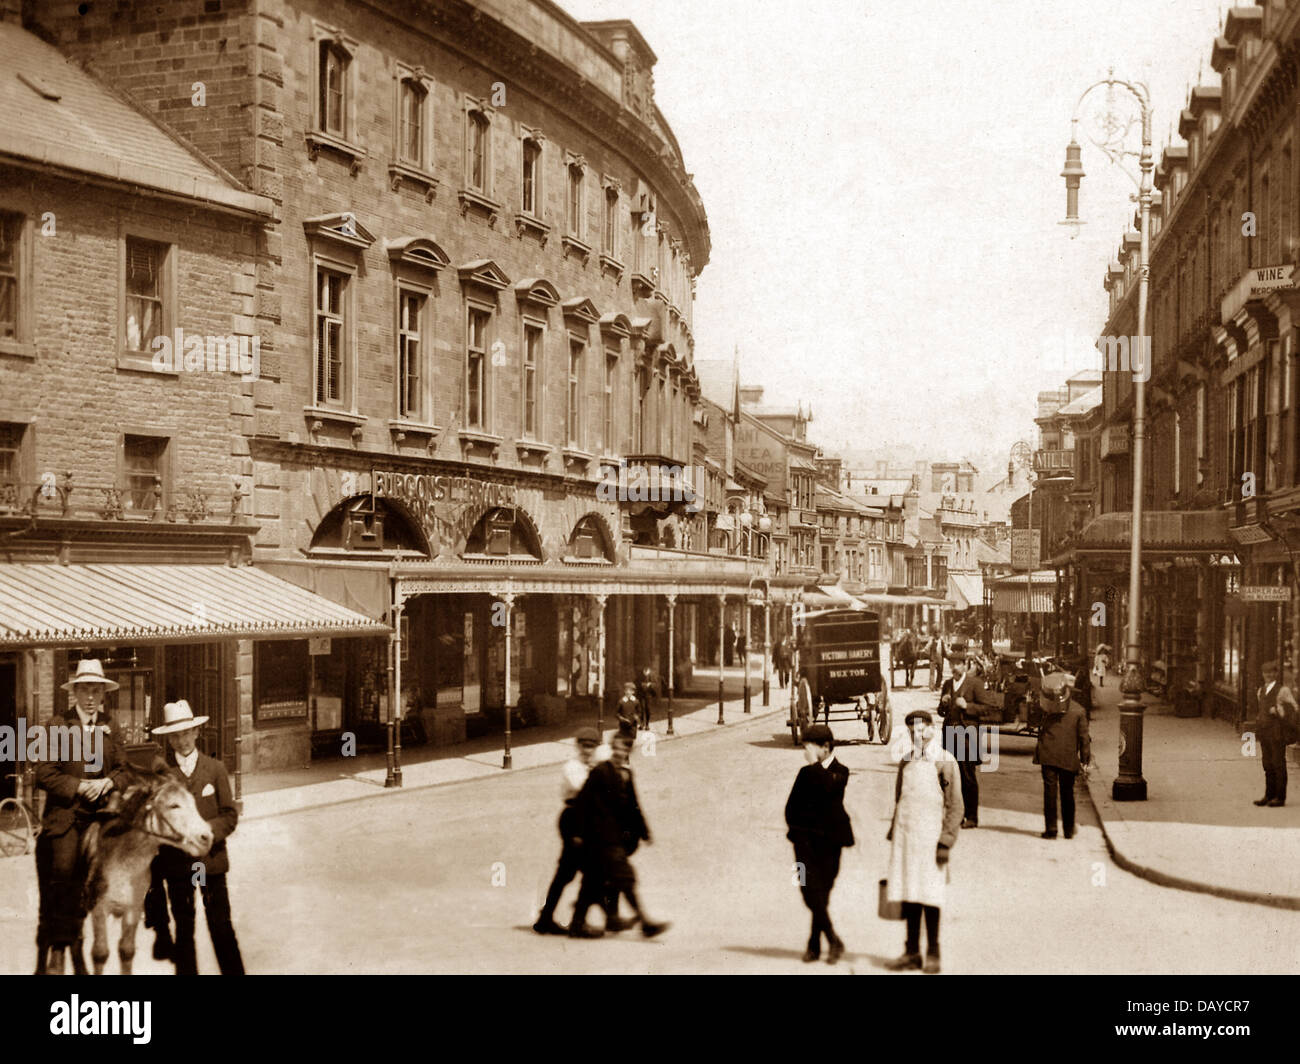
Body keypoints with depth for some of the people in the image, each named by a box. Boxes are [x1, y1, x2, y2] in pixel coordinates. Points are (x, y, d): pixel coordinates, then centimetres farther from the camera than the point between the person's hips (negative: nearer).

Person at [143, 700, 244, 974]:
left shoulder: (215, 769, 4)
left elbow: (230, 815, 2)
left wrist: (207, 830, -16)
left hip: (212, 858, 0)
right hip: (175, 861, 0)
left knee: (221, 926, 3)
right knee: (184, 928, 8)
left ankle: (234, 972, 10)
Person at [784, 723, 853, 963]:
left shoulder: (839, 772, 0)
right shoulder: (806, 772, 12)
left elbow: (828, 787, -22)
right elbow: (792, 804, 16)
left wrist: (815, 763, -15)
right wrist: (796, 828, 4)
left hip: (829, 840, -3)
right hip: (806, 839, 3)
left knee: (821, 892, 0)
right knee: (810, 888, -10)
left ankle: (815, 944, 11)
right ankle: (833, 941, -5)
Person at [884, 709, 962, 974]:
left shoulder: (944, 762, -3)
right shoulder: (905, 763, 13)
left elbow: (954, 806, -5)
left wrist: (945, 841, -11)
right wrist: (894, 836, 14)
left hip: (930, 835, -5)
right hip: (905, 835, 5)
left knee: (929, 896, -3)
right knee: (908, 895, 6)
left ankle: (932, 954, 6)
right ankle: (912, 952, 14)